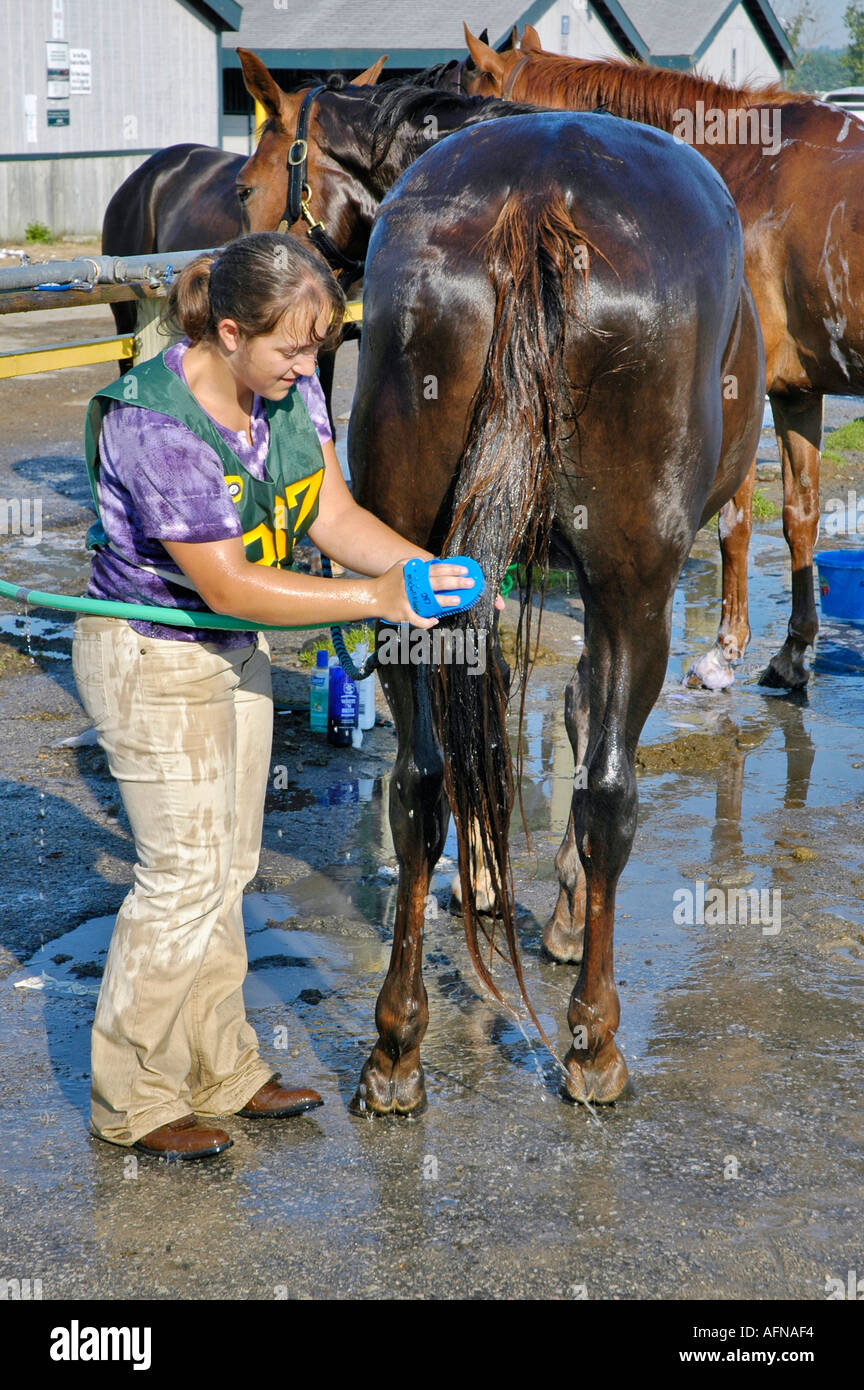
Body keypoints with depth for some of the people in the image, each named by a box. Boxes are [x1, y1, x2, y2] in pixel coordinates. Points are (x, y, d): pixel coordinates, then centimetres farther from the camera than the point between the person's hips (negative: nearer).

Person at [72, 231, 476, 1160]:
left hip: (235, 652, 8)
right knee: (185, 876, -4)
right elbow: (228, 585, -30)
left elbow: (334, 516, -1)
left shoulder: (287, 388, -6)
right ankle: (133, 1101, 12)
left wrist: (432, 569, -17)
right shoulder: (157, 426, -30)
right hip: (152, 659, -8)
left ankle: (220, 1073, 29)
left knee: (227, 869, 15)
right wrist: (375, 596, -29)